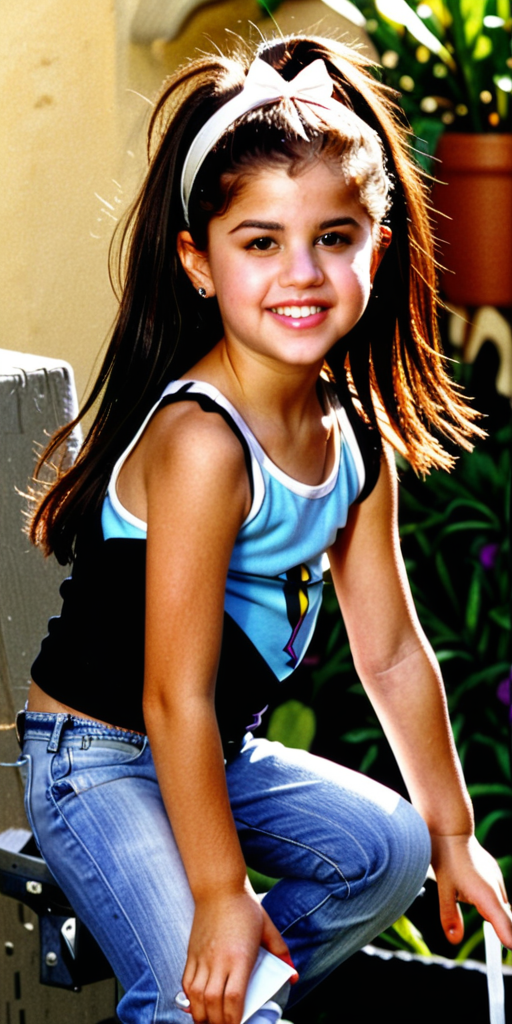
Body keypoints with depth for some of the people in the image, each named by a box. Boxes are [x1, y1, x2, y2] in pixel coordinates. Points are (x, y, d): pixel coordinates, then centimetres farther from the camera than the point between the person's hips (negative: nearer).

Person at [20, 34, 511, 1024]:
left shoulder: (358, 437, -3)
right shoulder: (201, 443, -29)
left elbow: (392, 651, 6)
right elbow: (176, 696, -27)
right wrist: (220, 893, -23)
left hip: (224, 755, 8)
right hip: (100, 759, -8)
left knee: (390, 849, 2)